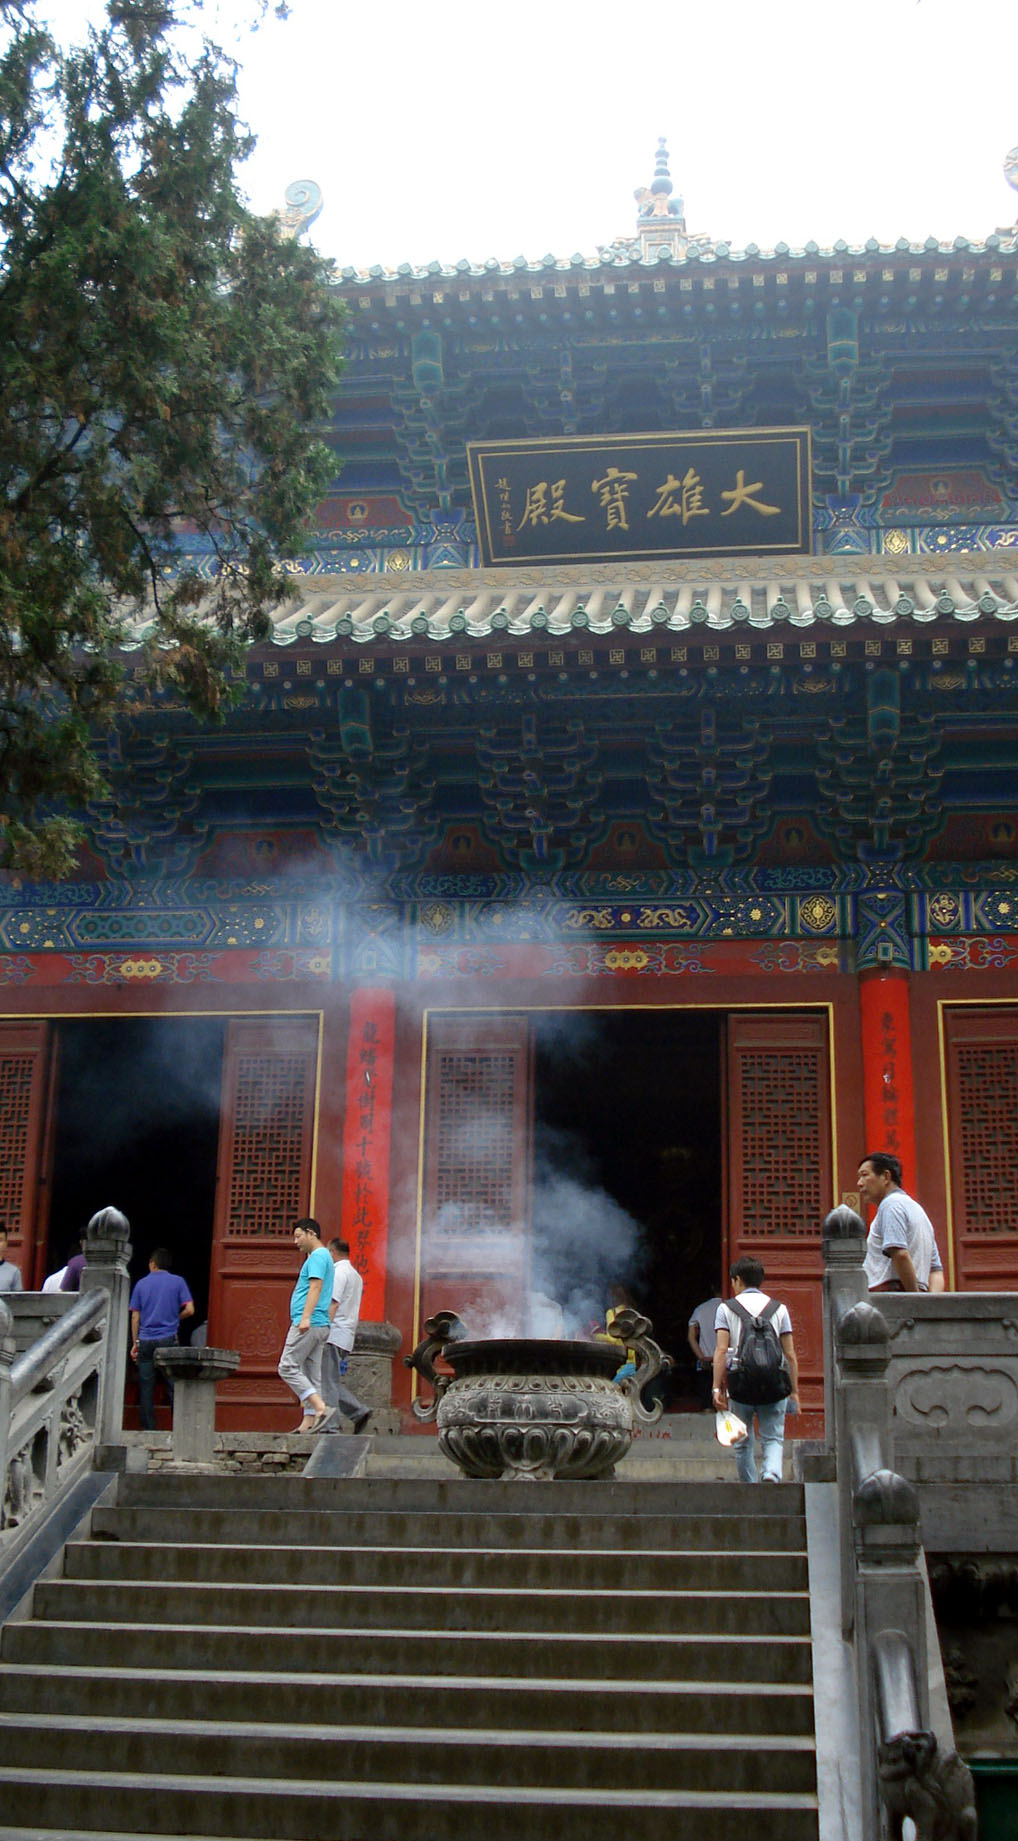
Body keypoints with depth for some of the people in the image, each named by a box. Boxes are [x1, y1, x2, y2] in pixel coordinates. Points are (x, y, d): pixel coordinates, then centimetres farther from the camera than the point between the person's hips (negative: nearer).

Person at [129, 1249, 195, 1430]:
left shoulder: (141, 1284, 8)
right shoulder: (177, 1282, 4)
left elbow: (135, 1317, 7)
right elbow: (189, 1310, -3)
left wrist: (135, 1343, 13)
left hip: (145, 1341, 1)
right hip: (168, 1339, -1)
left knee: (146, 1387, 4)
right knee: (173, 1386, 1)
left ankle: (148, 1429, 3)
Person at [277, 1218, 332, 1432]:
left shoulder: (318, 1256, -7)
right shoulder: (321, 1256, 25)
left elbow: (316, 1287, -20)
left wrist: (306, 1317, -28)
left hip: (309, 1324, -10)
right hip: (319, 1326, 10)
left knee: (288, 1368, -12)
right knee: (311, 1375, 6)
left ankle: (320, 1408, -21)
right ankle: (309, 1420, 2)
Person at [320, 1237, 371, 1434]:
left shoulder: (338, 1271, -8)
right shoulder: (355, 1274, 23)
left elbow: (333, 1304, -17)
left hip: (334, 1335, -9)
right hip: (346, 1336, 9)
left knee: (328, 1382, -9)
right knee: (332, 1382, 12)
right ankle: (359, 1411, 4)